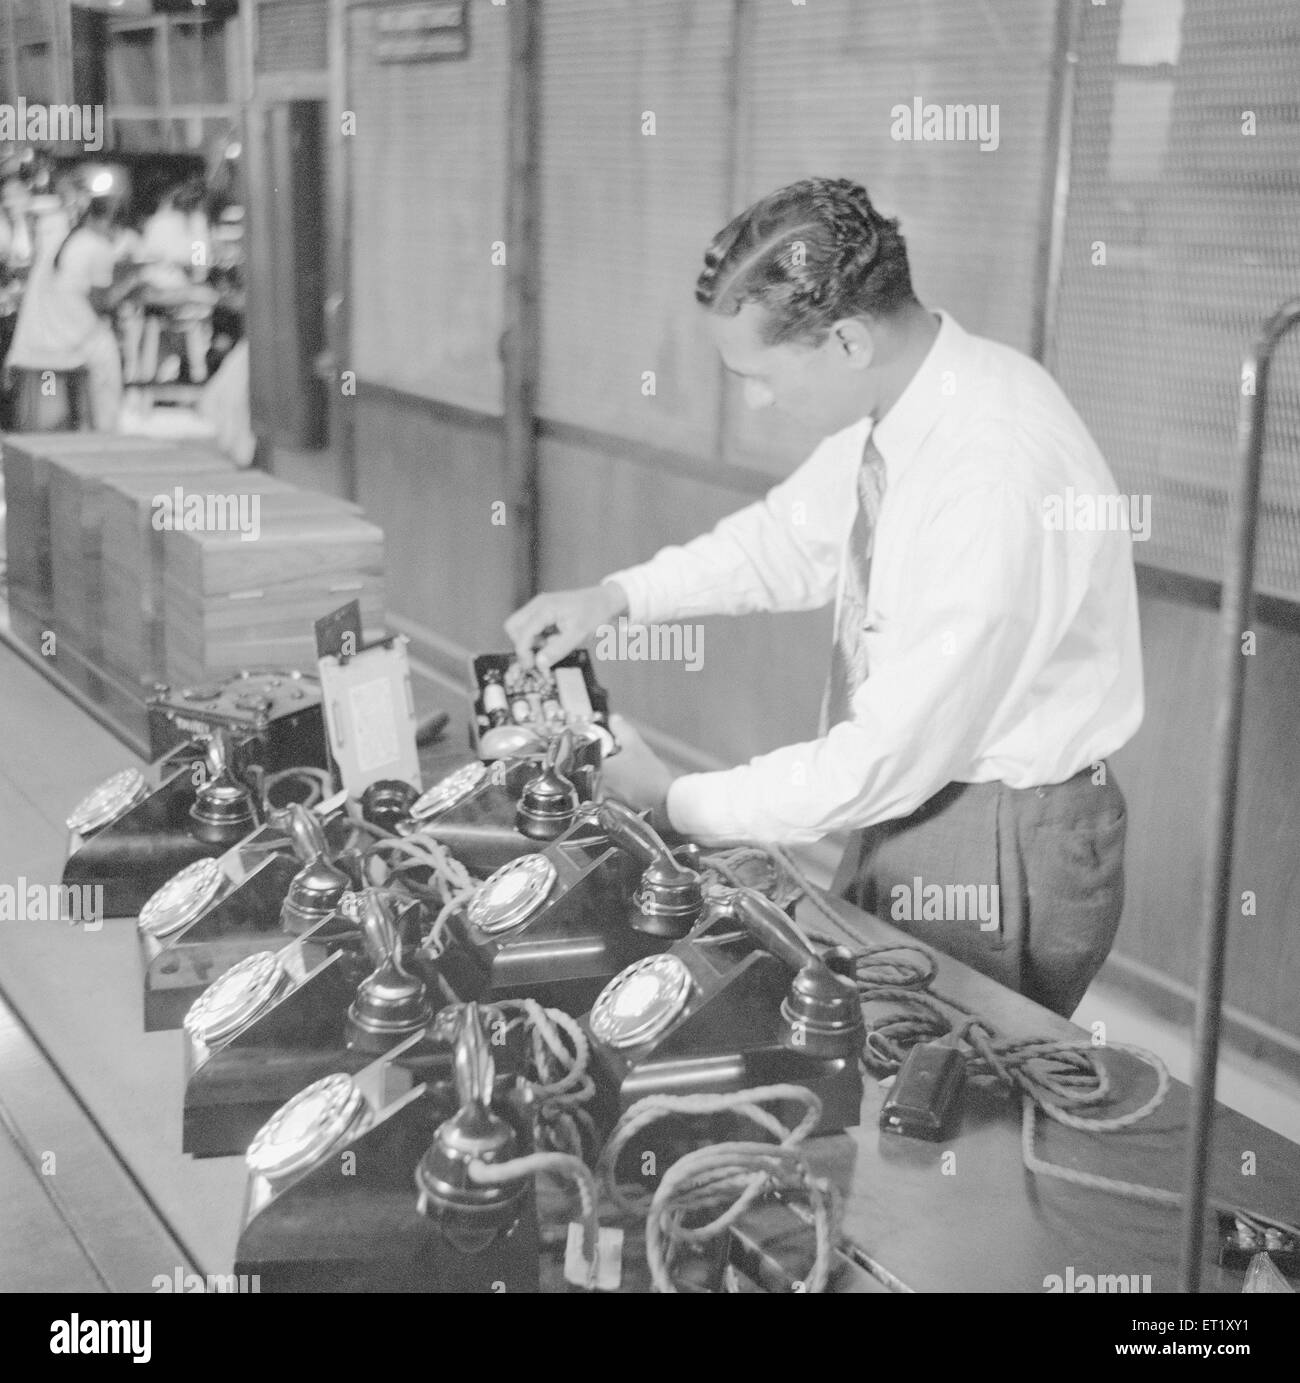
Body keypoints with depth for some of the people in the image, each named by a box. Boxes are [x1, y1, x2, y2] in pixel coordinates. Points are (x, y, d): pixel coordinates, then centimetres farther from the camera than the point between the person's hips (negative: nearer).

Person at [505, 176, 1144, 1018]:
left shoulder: (994, 482, -31)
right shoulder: (895, 396, -5)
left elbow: (895, 755, -27)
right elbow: (797, 537, 13)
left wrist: (676, 805, -16)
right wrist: (616, 597, 0)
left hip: (1000, 850, -8)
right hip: (907, 801, 8)